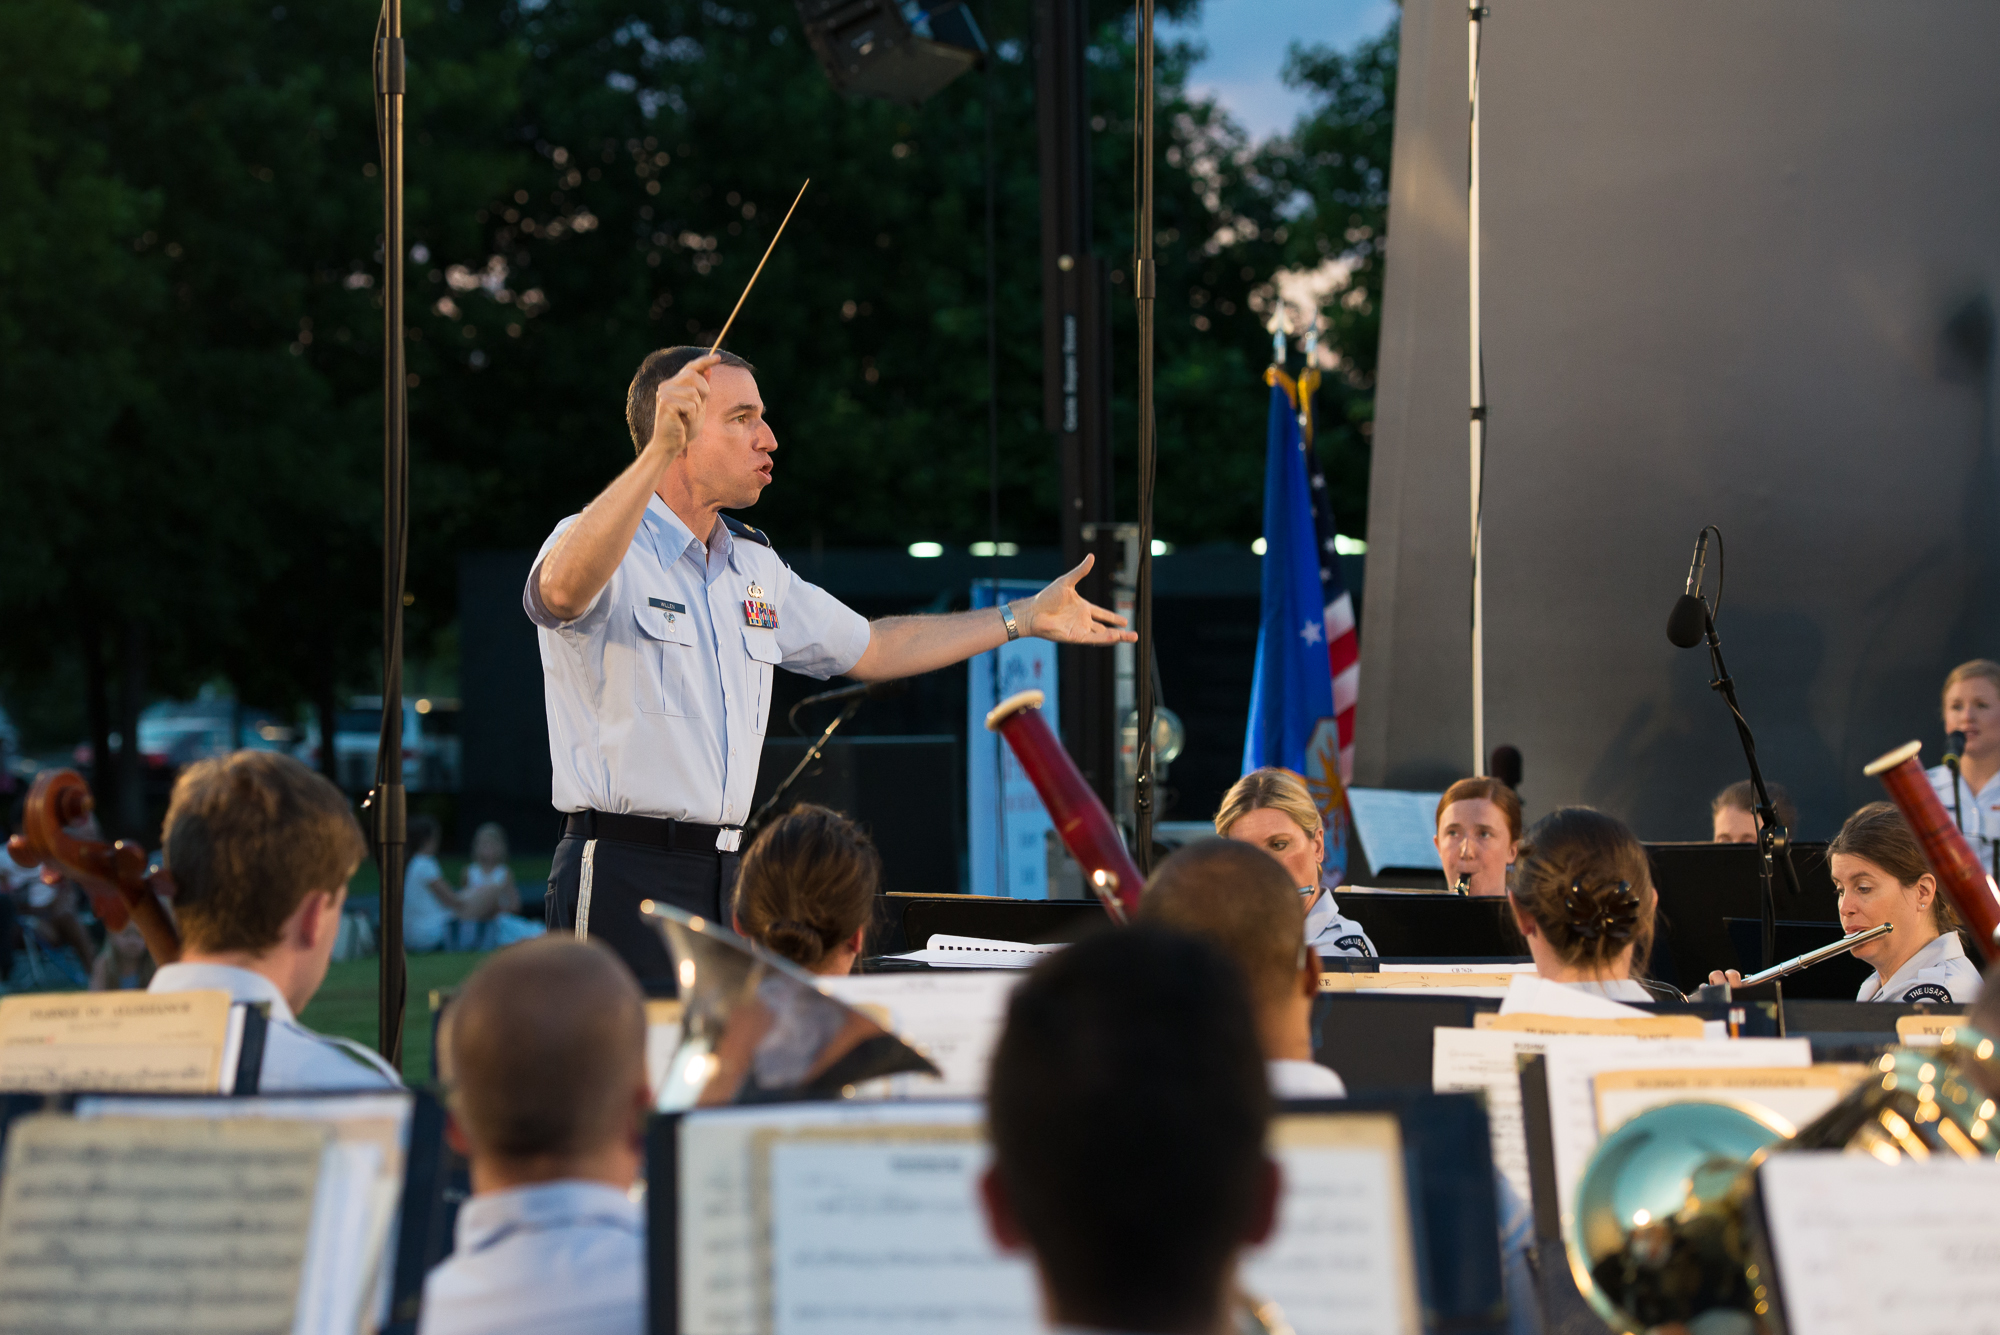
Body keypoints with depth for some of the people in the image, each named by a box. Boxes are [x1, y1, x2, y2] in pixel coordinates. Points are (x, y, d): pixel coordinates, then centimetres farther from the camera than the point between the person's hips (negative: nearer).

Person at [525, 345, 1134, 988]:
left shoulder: (754, 565, 18)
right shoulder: (606, 546, -8)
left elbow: (868, 647, 31)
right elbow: (563, 591, -34)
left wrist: (1024, 617, 31)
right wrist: (658, 452, -43)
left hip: (727, 876, 8)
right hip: (623, 874, -8)